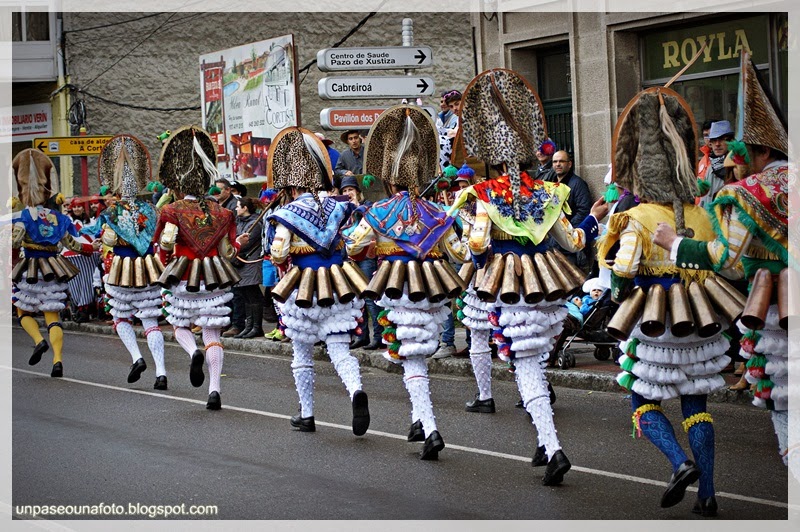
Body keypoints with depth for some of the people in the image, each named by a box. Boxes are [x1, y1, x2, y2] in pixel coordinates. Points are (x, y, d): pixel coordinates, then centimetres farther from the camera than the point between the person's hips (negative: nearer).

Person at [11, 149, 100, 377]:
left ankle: (39, 341, -13)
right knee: (52, 317, 4)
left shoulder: (23, 216, -7)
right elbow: (70, 243, 15)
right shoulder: (57, 216, 6)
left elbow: (14, 241, -16)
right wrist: (90, 248, 31)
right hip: (53, 268, 3)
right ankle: (57, 360, -10)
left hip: (30, 269, -3)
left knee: (24, 311, 15)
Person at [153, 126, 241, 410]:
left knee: (180, 325, 19)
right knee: (212, 334, 4)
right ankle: (214, 390, -6)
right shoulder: (221, 213, 4)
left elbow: (164, 245, -10)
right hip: (213, 280, 2)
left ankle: (194, 353, -14)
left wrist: (168, 263, 10)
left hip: (183, 279, -2)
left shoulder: (172, 211, -5)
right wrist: (236, 244, 27)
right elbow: (229, 251, 5)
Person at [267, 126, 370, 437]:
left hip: (303, 289, -3)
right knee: (340, 351, 1)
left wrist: (281, 261, 8)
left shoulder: (287, 214, -9)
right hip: (337, 286, 3)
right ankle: (356, 392, -28)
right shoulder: (335, 207, 5)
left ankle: (306, 415, 19)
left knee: (302, 356, 12)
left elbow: (278, 254, -14)